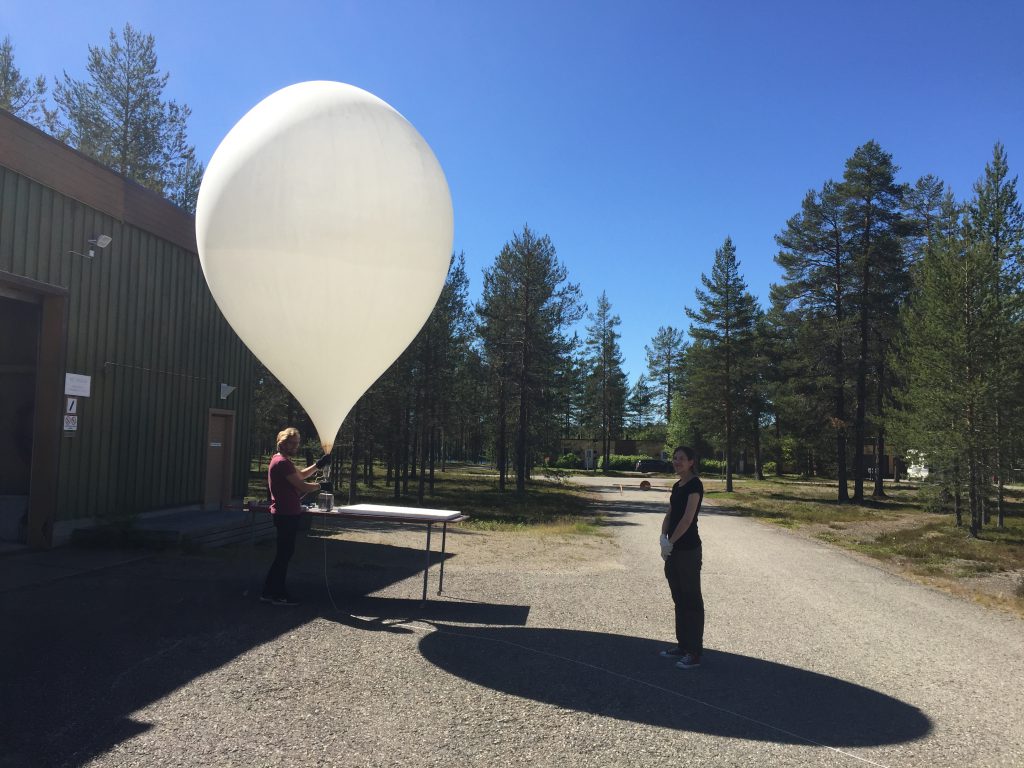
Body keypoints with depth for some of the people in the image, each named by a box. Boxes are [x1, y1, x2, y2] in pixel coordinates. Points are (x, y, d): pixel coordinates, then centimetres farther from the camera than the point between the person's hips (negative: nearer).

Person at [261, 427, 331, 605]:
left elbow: (301, 475, 21)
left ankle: (270, 591, 22)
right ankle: (277, 594, 5)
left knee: (284, 553, 15)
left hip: (287, 513, 11)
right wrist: (319, 485, -2)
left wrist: (318, 465, 9)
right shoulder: (282, 462, -17)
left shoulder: (281, 461, 17)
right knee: (285, 553, -3)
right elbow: (301, 486, -18)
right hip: (287, 514, -11)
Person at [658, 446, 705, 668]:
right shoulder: (677, 486, 13)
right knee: (679, 599, 15)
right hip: (674, 550, 9)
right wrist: (663, 538, -5)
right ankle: (683, 646, 26)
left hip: (688, 550, -9)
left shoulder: (695, 485, -14)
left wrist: (670, 542, -16)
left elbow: (688, 518, -20)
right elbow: (669, 515, 11)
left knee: (692, 600, -1)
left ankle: (695, 653, 7)